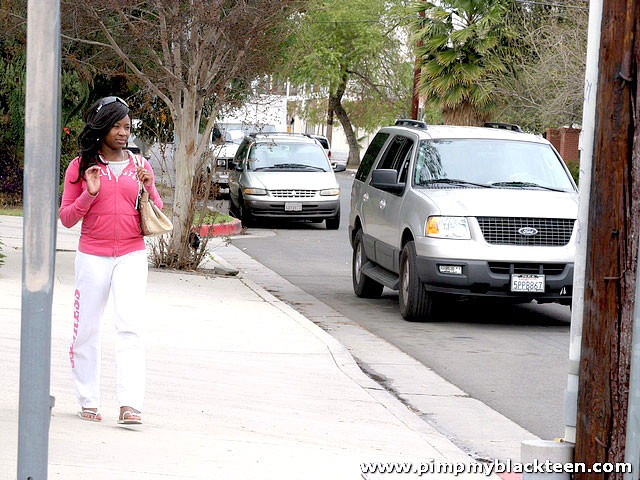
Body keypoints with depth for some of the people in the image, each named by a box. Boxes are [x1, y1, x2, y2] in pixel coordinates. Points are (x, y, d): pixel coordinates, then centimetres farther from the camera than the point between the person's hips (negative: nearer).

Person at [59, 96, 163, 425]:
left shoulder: (139, 166, 8)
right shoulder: (80, 166, 3)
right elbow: (66, 218, 2)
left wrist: (149, 189, -7)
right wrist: (90, 194, -14)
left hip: (131, 256, 0)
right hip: (92, 257, 0)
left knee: (130, 326, -14)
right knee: (86, 330, 5)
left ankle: (130, 404, -19)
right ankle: (88, 401, 19)